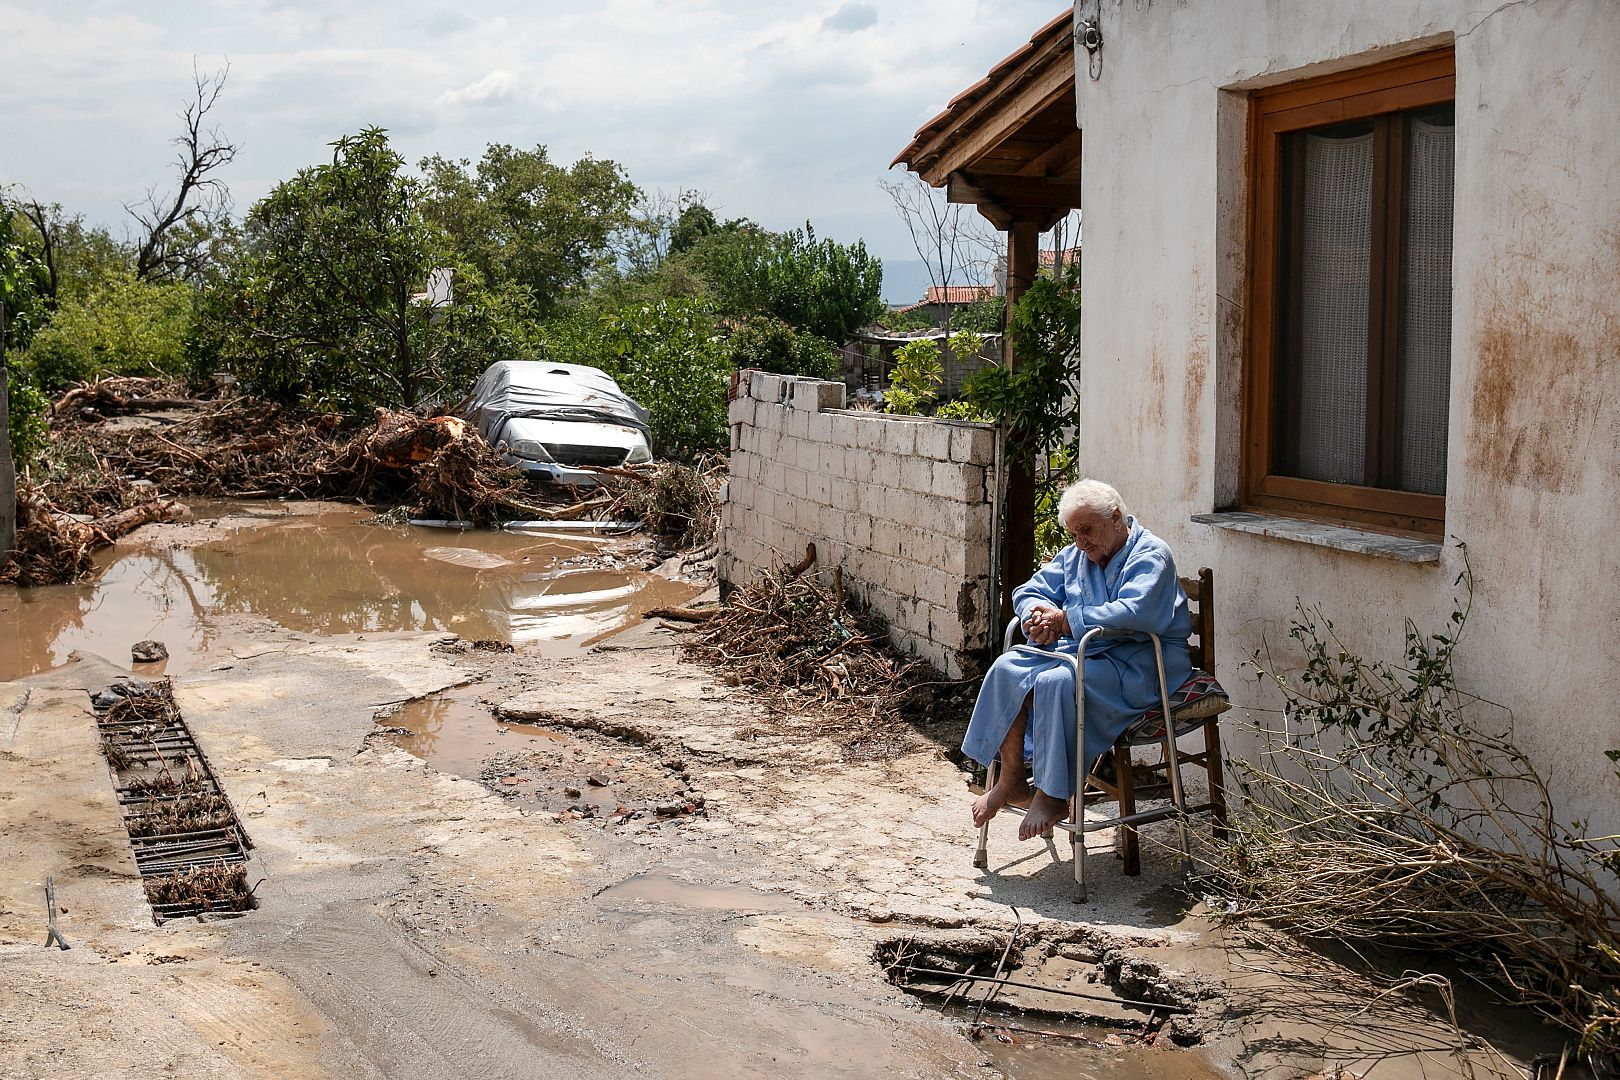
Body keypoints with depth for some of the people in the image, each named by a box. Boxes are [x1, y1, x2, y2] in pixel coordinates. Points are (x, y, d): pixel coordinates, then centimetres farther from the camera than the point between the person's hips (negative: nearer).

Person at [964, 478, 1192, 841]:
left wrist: (1064, 619, -23)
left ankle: (1053, 796, -22)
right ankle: (1011, 781, -4)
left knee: (1057, 682, -33)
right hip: (1082, 651, 8)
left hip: (1141, 664, -8)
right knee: (1007, 668, -12)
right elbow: (1029, 593, 15)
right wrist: (1043, 615, -11)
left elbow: (1134, 612, -28)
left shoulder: (1150, 555, -10)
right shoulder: (1074, 556, 15)